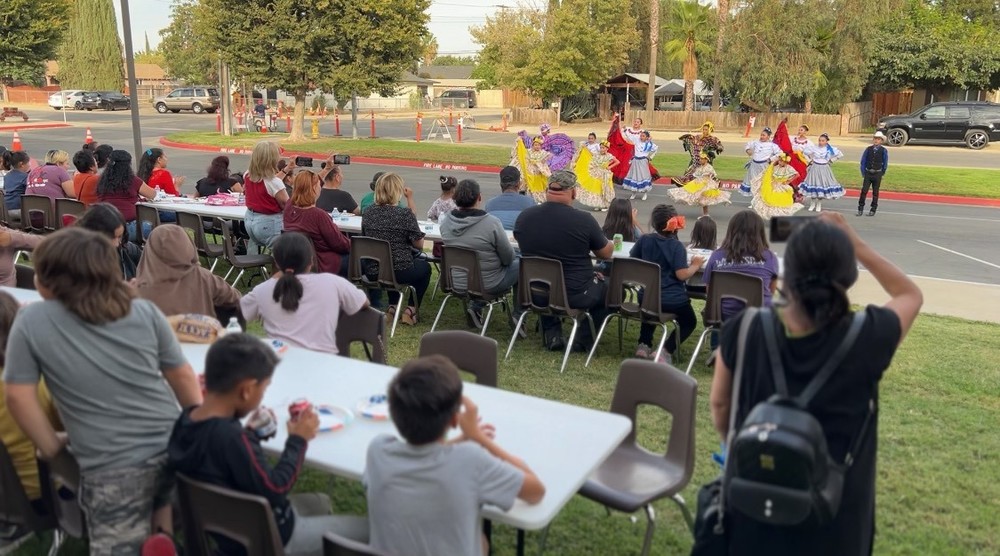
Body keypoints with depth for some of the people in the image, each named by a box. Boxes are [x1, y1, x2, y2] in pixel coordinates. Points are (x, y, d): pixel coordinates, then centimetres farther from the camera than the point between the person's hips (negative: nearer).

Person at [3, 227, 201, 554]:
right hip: (174, 451, 3)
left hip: (111, 471, -3)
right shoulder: (144, 311, 4)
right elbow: (182, 376, 9)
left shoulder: (31, 322, -3)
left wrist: (51, 448, 11)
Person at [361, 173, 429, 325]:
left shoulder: (367, 213, -2)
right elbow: (419, 245, -7)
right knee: (424, 267, 28)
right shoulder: (405, 214, -16)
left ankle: (392, 307, 31)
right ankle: (410, 309, 20)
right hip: (400, 272, -5)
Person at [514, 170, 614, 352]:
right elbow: (606, 254, -2)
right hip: (576, 294, -3)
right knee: (610, 286, 23)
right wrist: (611, 243, 20)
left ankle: (551, 334, 25)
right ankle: (585, 338, 19)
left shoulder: (524, 216, -8)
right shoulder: (584, 220, -18)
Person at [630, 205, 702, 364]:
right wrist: (695, 265, -3)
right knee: (689, 322, 21)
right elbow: (682, 275, -21)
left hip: (647, 297, 5)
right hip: (672, 300, -4)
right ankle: (666, 351, 0)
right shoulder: (677, 246, -15)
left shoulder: (644, 240, -3)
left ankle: (644, 345, 22)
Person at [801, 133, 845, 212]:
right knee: (813, 185, 3)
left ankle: (819, 205, 16)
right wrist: (810, 160, 4)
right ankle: (812, 204, 18)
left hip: (824, 169, 0)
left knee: (823, 186, 2)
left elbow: (840, 155, 4)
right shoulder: (814, 148, -6)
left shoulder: (831, 149, -6)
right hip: (815, 169, 0)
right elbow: (804, 152, 8)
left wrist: (831, 161, -1)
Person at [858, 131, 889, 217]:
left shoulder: (883, 151, -2)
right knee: (864, 190, -5)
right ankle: (860, 209, 1)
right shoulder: (868, 149, 2)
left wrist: (881, 174, 5)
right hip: (868, 173, 1)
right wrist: (863, 173, 3)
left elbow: (885, 164, 4)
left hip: (877, 174, -1)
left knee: (875, 192, 6)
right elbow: (863, 161, 6)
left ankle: (873, 210, 14)